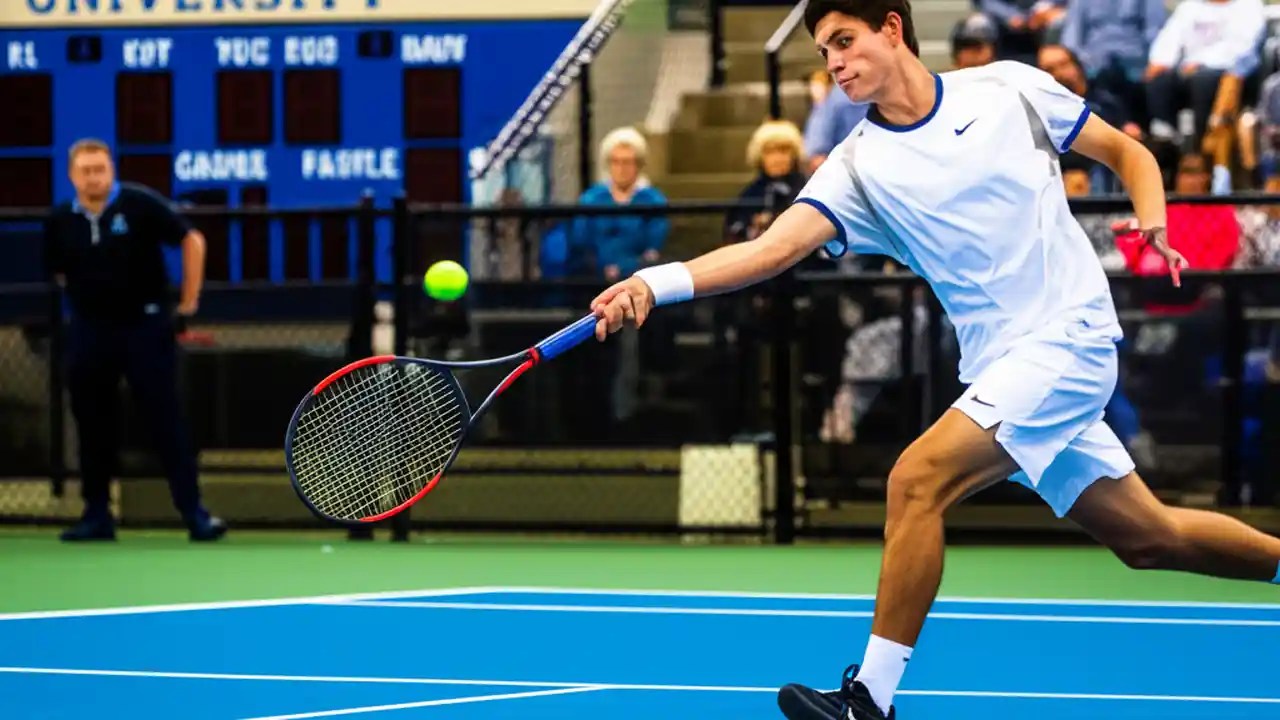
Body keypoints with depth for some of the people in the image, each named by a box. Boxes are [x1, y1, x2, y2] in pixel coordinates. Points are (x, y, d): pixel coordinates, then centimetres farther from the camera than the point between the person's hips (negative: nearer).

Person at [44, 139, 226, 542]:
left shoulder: (140, 205, -9)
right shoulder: (61, 222, 2)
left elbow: (192, 241, -4)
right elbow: (59, 273, 19)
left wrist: (188, 306, -4)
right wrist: (90, 298, 12)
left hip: (145, 326, -4)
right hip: (90, 332, 4)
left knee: (166, 420, -6)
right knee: (93, 426, 6)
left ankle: (194, 512, -5)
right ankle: (96, 516, 15)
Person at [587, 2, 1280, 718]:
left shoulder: (1011, 89, -3)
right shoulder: (858, 168, 2)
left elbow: (1129, 153, 9)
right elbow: (774, 248, -12)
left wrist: (1155, 227, -11)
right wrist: (655, 283, -27)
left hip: (1069, 334, -5)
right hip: (998, 364, 5)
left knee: (917, 478, -20)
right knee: (1146, 538, 13)